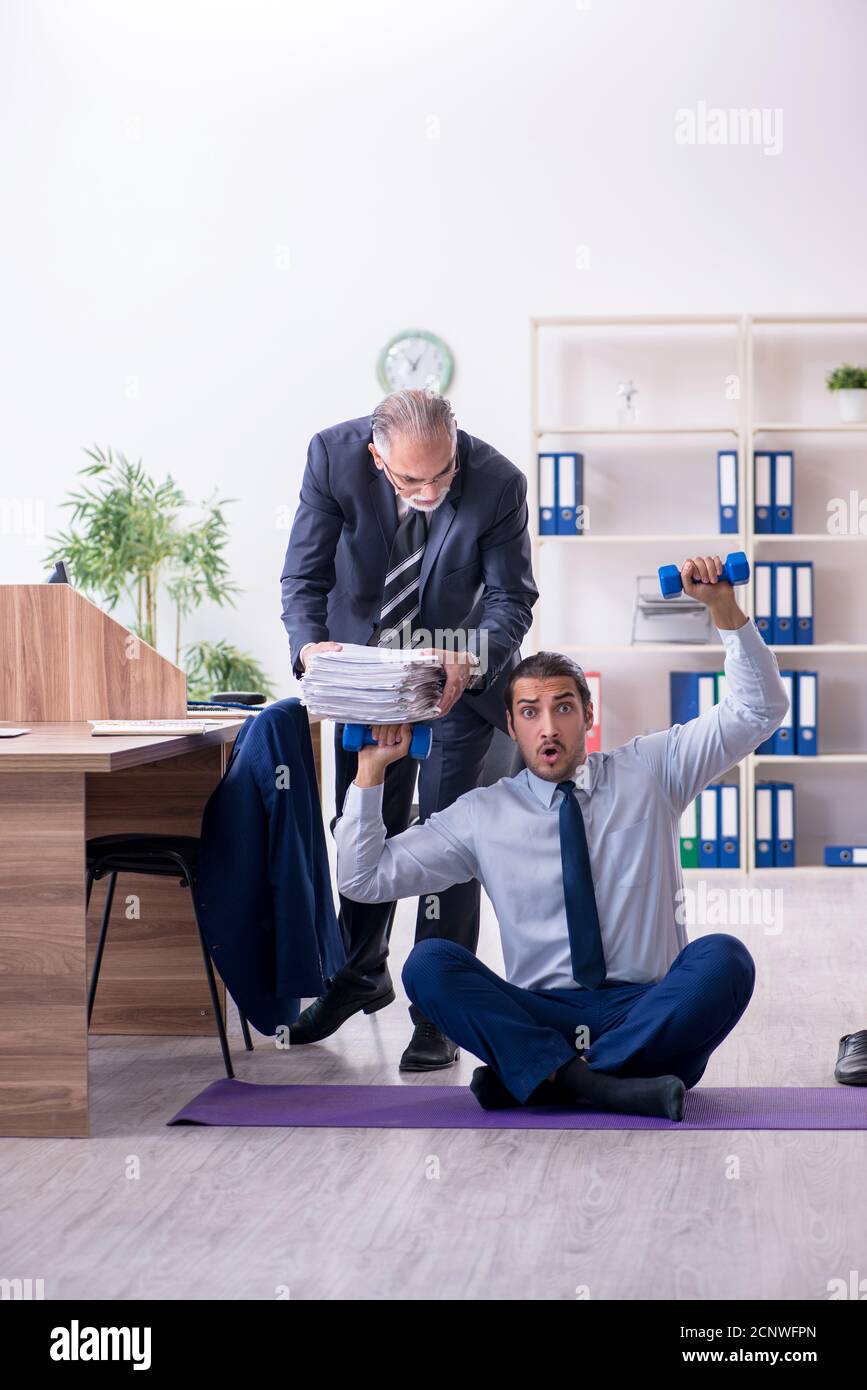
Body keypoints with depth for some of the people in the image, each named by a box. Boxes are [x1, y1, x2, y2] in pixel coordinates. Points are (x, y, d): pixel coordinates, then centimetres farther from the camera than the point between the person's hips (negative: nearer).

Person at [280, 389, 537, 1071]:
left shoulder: (498, 482, -27)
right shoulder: (333, 455, -24)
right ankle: (360, 975, 35)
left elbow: (512, 596, -17)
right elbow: (304, 573, -17)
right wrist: (309, 645, -37)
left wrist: (472, 664, -36)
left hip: (460, 674, -2)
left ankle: (439, 1011, 3)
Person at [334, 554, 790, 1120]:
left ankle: (537, 1078, -31)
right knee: (429, 962, -24)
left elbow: (759, 711, 4)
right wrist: (371, 771, -1)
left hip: (648, 1010, 0)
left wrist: (725, 608, -9)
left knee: (724, 958, -31)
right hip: (540, 1015, 0)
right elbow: (366, 878, 6)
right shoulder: (482, 814, 10)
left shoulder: (649, 770, 10)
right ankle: (594, 1081, -37)